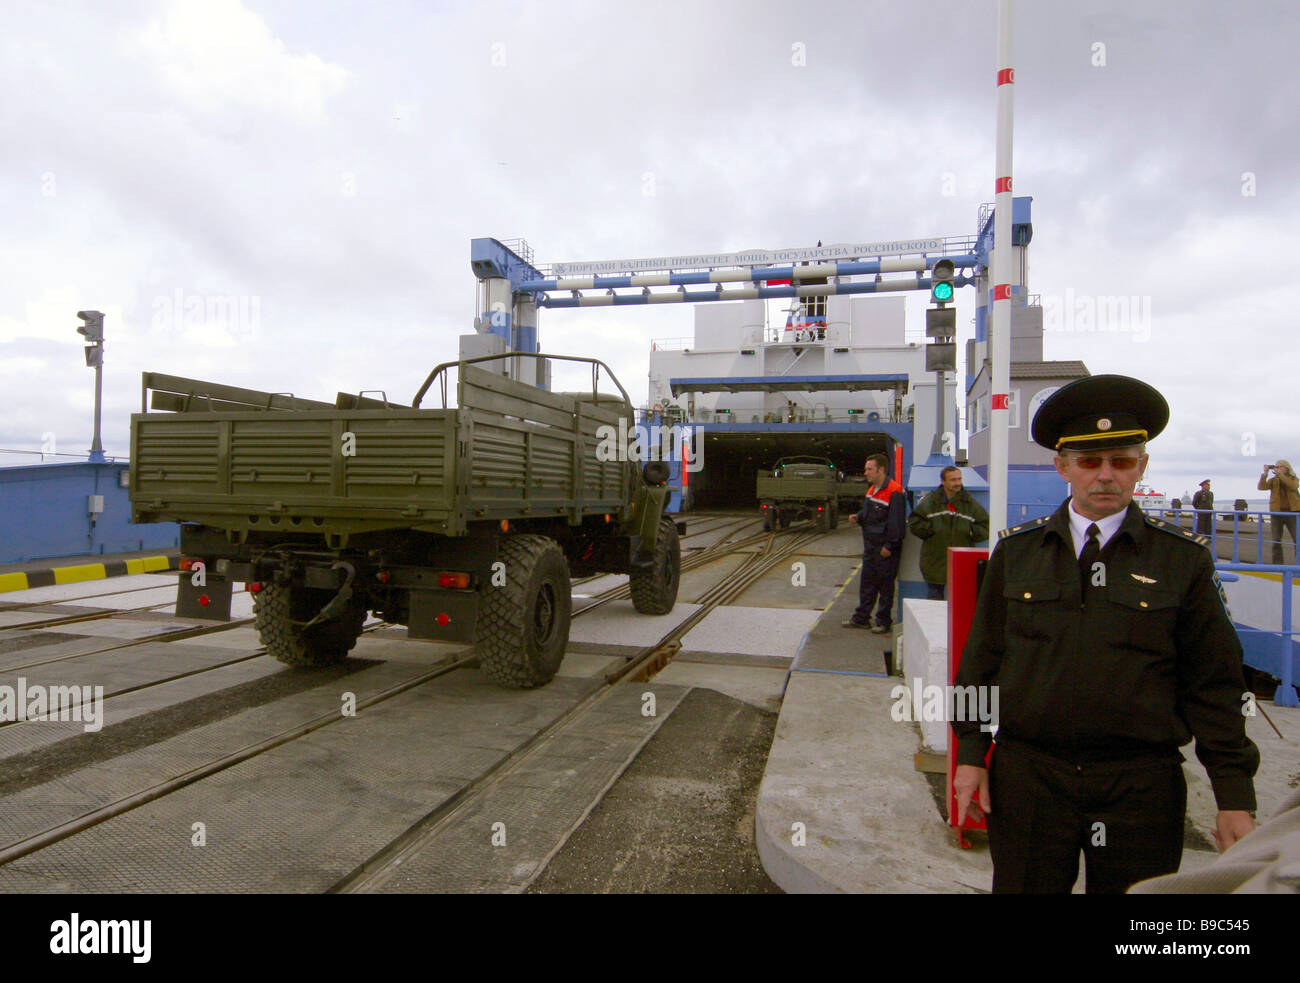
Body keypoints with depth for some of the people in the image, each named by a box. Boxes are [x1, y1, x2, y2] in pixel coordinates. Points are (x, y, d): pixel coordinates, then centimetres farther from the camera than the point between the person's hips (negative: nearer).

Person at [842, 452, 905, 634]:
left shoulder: (893, 492, -17)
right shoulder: (872, 489, 12)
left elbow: (896, 521, -19)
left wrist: (889, 546, -19)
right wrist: (858, 518, 4)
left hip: (885, 548, -9)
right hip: (870, 544, 9)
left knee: (885, 584, 3)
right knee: (867, 582, 13)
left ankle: (883, 621, 13)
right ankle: (861, 618, 22)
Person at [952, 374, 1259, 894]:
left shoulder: (1184, 559, 0)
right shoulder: (1015, 551, 3)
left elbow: (1215, 687, 2)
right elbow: (981, 660, 6)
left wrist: (1235, 796, -1)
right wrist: (970, 754, 3)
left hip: (1142, 788, 0)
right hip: (1027, 778, 1)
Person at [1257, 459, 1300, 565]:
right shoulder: (1273, 480, 9)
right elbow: (1262, 487, -8)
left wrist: (1279, 474, -17)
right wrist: (1265, 473, -15)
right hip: (1277, 512, 1)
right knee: (1276, 540, 3)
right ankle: (1278, 563, 9)